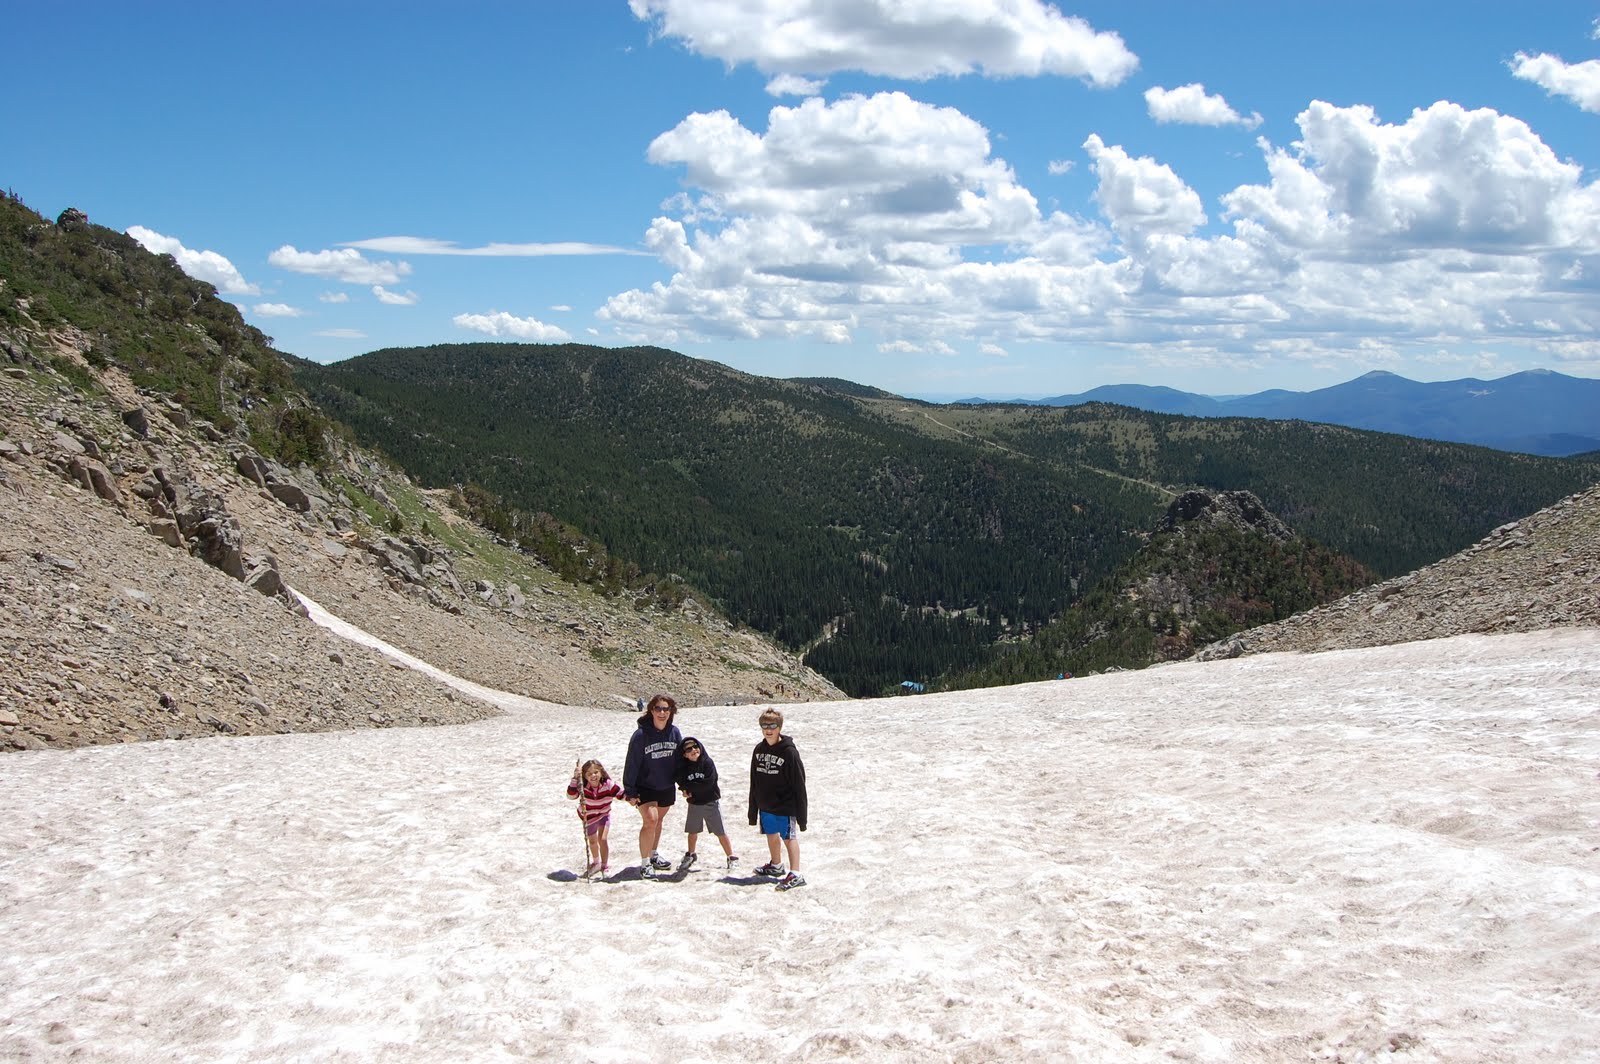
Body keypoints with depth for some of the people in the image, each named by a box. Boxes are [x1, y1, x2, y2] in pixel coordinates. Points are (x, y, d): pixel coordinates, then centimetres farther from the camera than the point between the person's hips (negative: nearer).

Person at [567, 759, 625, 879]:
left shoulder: (608, 785, -27)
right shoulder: (582, 787, -29)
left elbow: (621, 794, -22)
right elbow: (571, 795, -43)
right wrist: (575, 779, -53)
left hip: (603, 815, -2)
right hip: (588, 817, 2)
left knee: (603, 839, -16)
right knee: (592, 841, 20)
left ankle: (605, 866, 1)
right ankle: (596, 863, 46)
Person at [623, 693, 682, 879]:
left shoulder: (674, 732, -5)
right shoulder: (641, 734, -19)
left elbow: (681, 759, 5)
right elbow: (632, 764, -14)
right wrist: (630, 791, -13)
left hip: (666, 787, 5)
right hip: (645, 788, -5)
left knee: (658, 821, 19)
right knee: (650, 820, -18)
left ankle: (654, 855, 39)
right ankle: (645, 864, -8)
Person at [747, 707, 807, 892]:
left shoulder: (789, 751, -17)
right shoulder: (759, 750, 2)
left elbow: (799, 784, -15)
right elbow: (754, 783, 10)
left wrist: (800, 813, -16)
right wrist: (753, 810, 12)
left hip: (785, 807, -7)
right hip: (766, 806, 7)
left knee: (789, 837, -4)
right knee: (771, 835, 20)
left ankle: (795, 874, -2)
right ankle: (776, 865, 40)